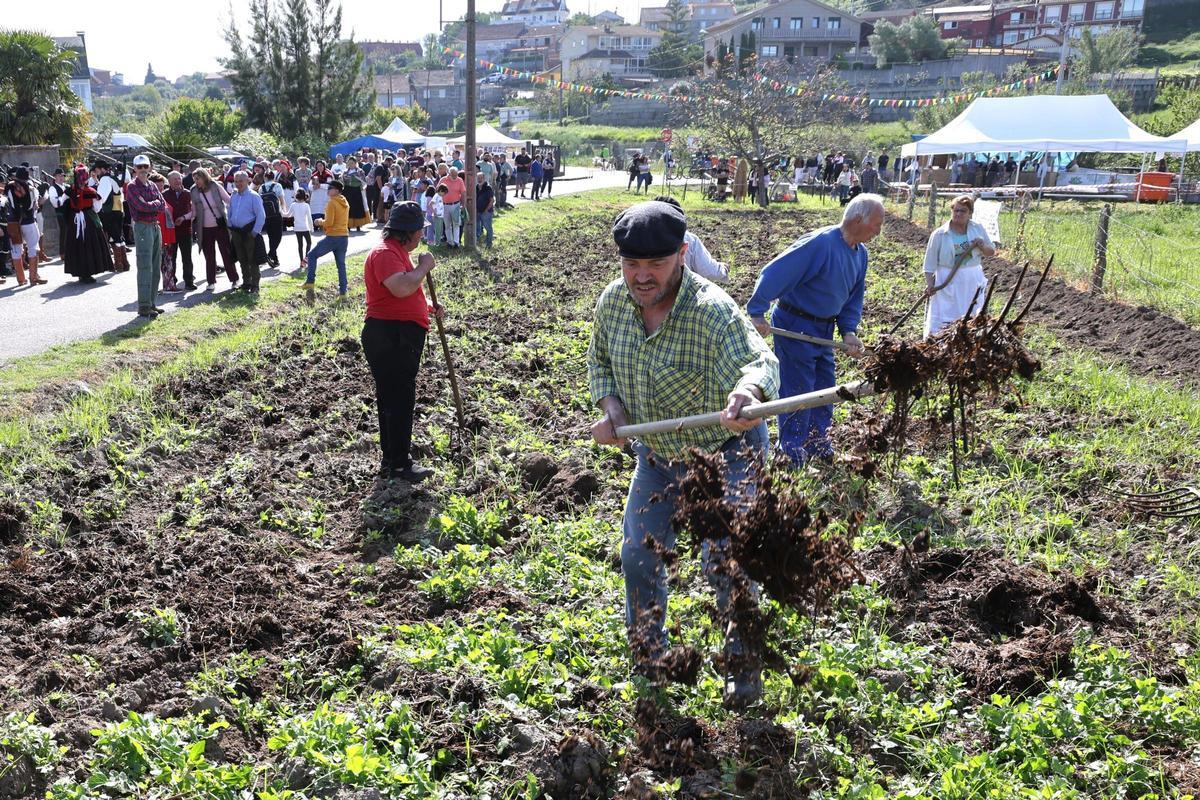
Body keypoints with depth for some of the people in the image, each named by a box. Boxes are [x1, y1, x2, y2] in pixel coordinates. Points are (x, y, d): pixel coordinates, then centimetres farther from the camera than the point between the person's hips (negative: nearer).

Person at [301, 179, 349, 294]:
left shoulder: (332, 203, -12)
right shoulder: (345, 203, 12)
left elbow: (329, 222, -17)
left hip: (333, 237, -7)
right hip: (344, 237, 7)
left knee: (312, 255, 7)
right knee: (341, 264, 10)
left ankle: (310, 282, 0)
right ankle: (343, 290, 6)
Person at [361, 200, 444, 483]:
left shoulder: (397, 251, 19)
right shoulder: (385, 253, -17)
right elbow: (401, 288, -33)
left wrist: (427, 308, 18)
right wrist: (424, 267, -18)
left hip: (401, 338, 11)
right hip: (390, 338, -11)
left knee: (394, 398, 18)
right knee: (399, 399, -6)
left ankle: (392, 457, 29)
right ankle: (398, 465, 1)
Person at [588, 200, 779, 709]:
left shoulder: (713, 311, -31)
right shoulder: (613, 301, -12)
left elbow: (757, 360, -49)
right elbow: (599, 361, 6)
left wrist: (749, 390, -73)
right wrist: (610, 405, -13)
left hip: (725, 452, -6)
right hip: (656, 453, 6)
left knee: (724, 560, -8)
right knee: (638, 554, 9)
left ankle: (744, 662, 19)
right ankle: (647, 657, 34)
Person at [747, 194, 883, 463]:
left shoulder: (860, 253, 3)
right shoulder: (820, 243, -25)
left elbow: (854, 297, 13)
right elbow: (774, 273, -27)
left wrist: (849, 331, 0)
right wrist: (756, 313, -27)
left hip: (824, 329, 9)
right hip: (795, 326, -9)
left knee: (824, 389, 17)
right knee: (798, 393, -2)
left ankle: (821, 451, 32)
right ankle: (792, 459, 11)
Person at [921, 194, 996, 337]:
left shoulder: (978, 229, 2)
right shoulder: (939, 234, -6)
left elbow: (992, 251, 12)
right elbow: (930, 263, -5)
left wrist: (982, 247, -10)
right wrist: (929, 283, -15)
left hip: (973, 282, 3)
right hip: (947, 282, -3)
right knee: (941, 322, -5)